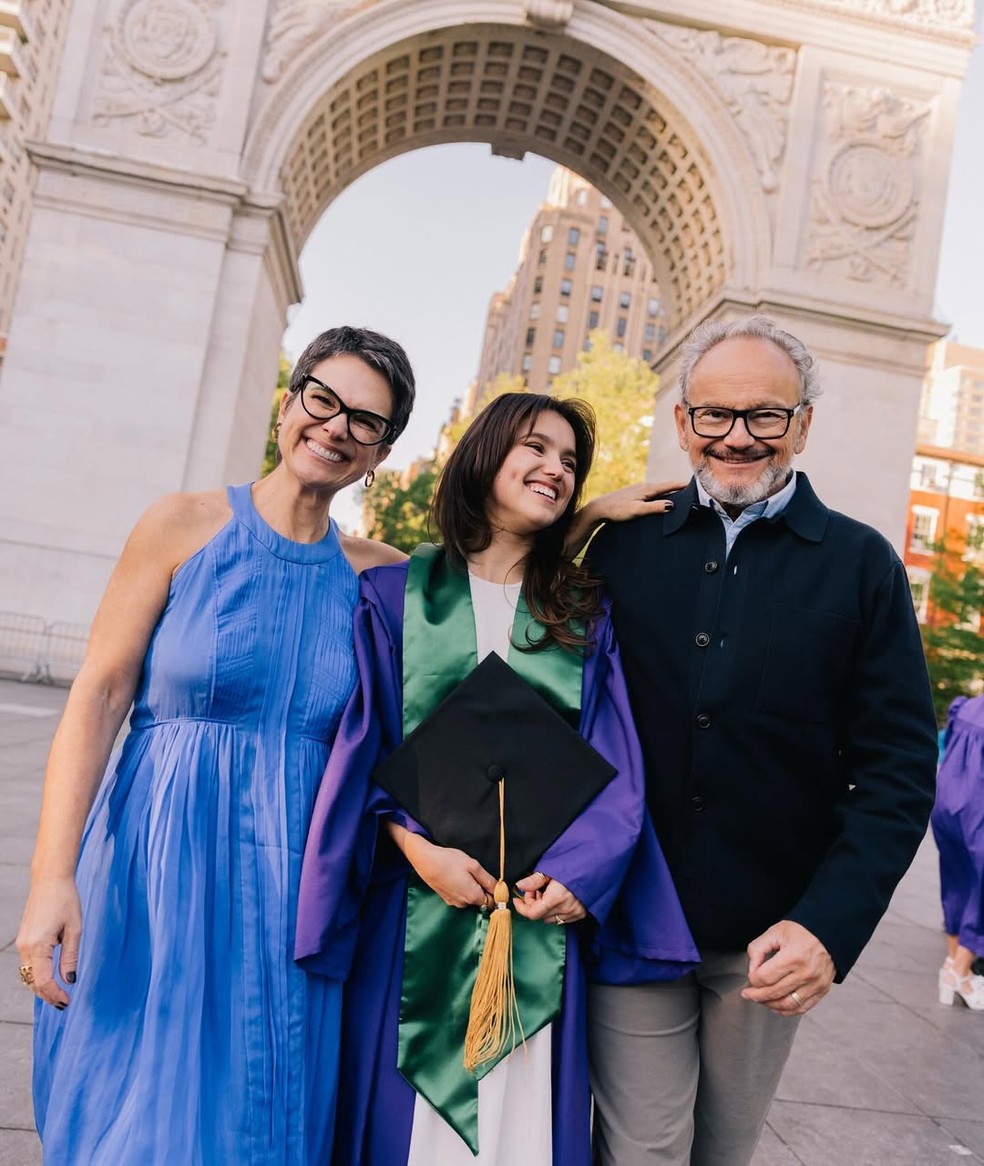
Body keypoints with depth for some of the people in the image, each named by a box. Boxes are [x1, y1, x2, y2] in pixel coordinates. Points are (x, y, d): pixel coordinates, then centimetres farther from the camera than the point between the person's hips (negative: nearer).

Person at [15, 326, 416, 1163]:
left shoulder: (376, 575, 5)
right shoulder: (184, 526, -3)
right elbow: (98, 697, -7)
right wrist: (53, 875, -14)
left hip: (292, 893, 3)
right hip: (155, 873, -2)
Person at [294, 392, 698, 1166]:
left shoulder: (584, 615, 8)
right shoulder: (397, 593, 3)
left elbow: (613, 764, 3)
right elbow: (362, 744, -1)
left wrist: (582, 871, -11)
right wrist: (418, 846, -14)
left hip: (541, 904, 2)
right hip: (412, 903, -1)